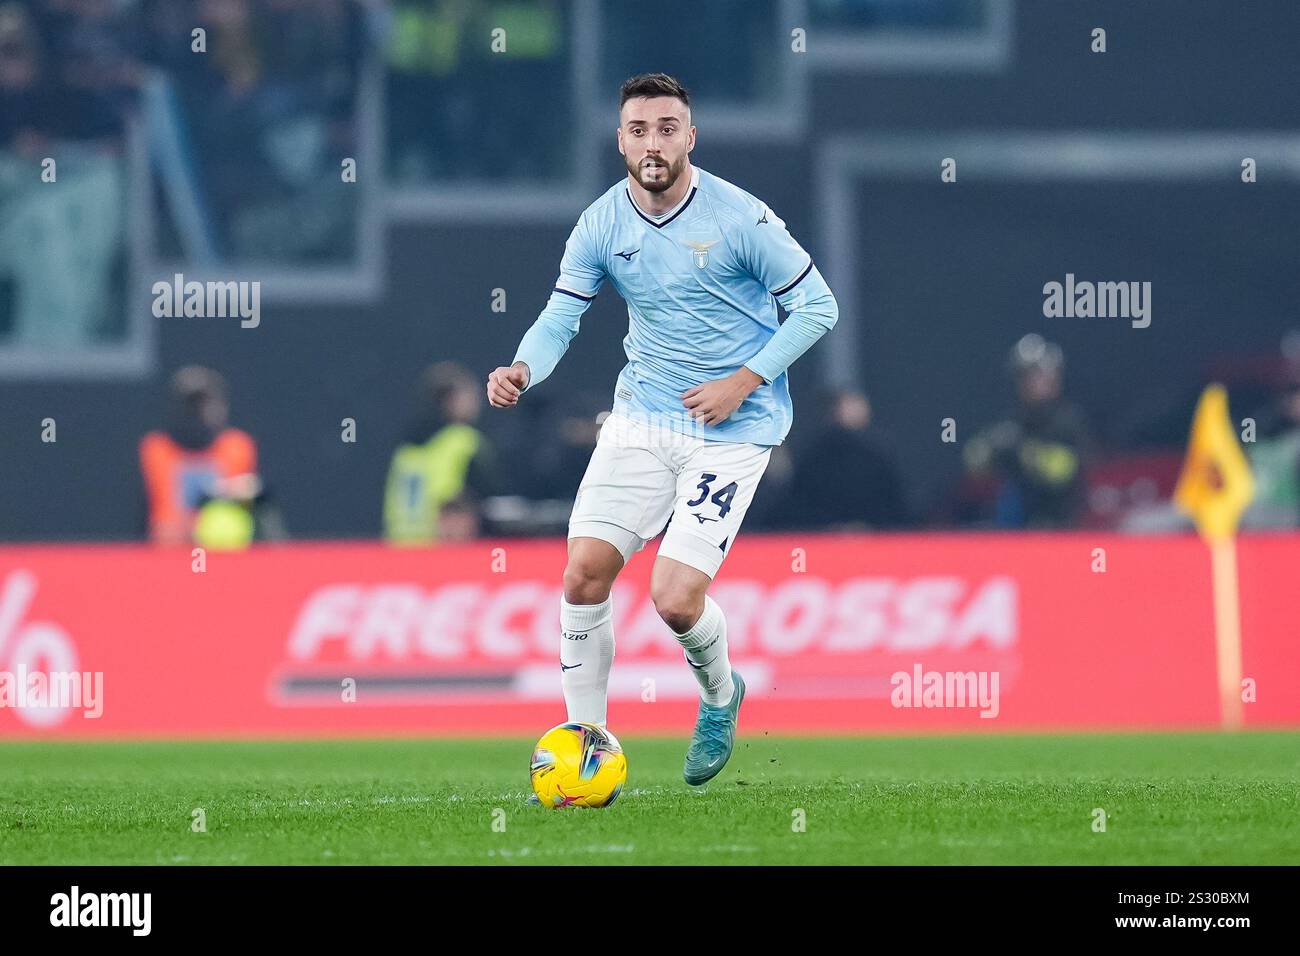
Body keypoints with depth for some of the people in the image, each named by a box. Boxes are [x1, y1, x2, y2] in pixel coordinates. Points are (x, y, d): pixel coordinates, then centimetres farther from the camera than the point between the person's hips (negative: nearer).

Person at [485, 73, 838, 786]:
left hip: (734, 426, -4)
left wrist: (741, 382, -14)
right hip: (644, 414, 4)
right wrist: (522, 370, -24)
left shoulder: (739, 218, -14)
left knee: (676, 600, -13)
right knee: (585, 571, -10)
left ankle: (720, 697, 21)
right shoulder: (601, 225, -2)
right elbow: (559, 319, -1)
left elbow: (817, 307, -6)